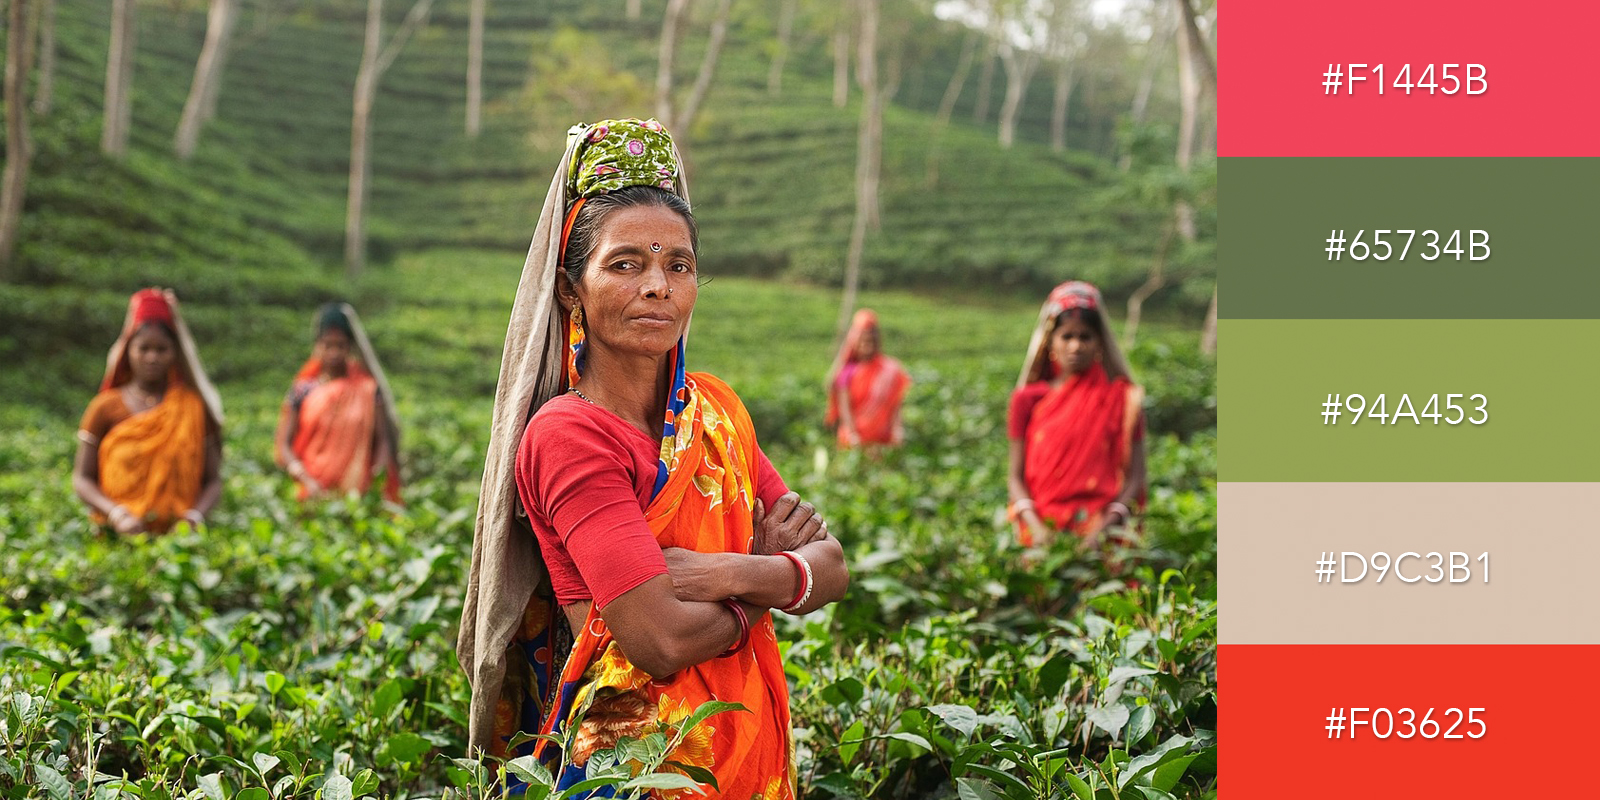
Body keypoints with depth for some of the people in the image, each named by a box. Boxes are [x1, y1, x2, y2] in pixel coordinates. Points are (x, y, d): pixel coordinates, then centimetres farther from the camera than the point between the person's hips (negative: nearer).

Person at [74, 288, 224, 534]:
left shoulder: (194, 407, 10)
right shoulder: (106, 407, 9)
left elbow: (213, 480, 10)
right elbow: (82, 479, 8)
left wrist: (195, 514, -9)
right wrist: (117, 514, -9)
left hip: (177, 534, 0)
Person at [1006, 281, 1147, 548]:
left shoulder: (1122, 397, 8)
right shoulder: (1028, 399, 10)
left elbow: (1135, 476, 5)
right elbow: (1016, 476, 9)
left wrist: (1106, 526, -11)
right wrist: (1035, 526, -9)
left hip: (1102, 529, -1)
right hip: (1044, 532, 1)